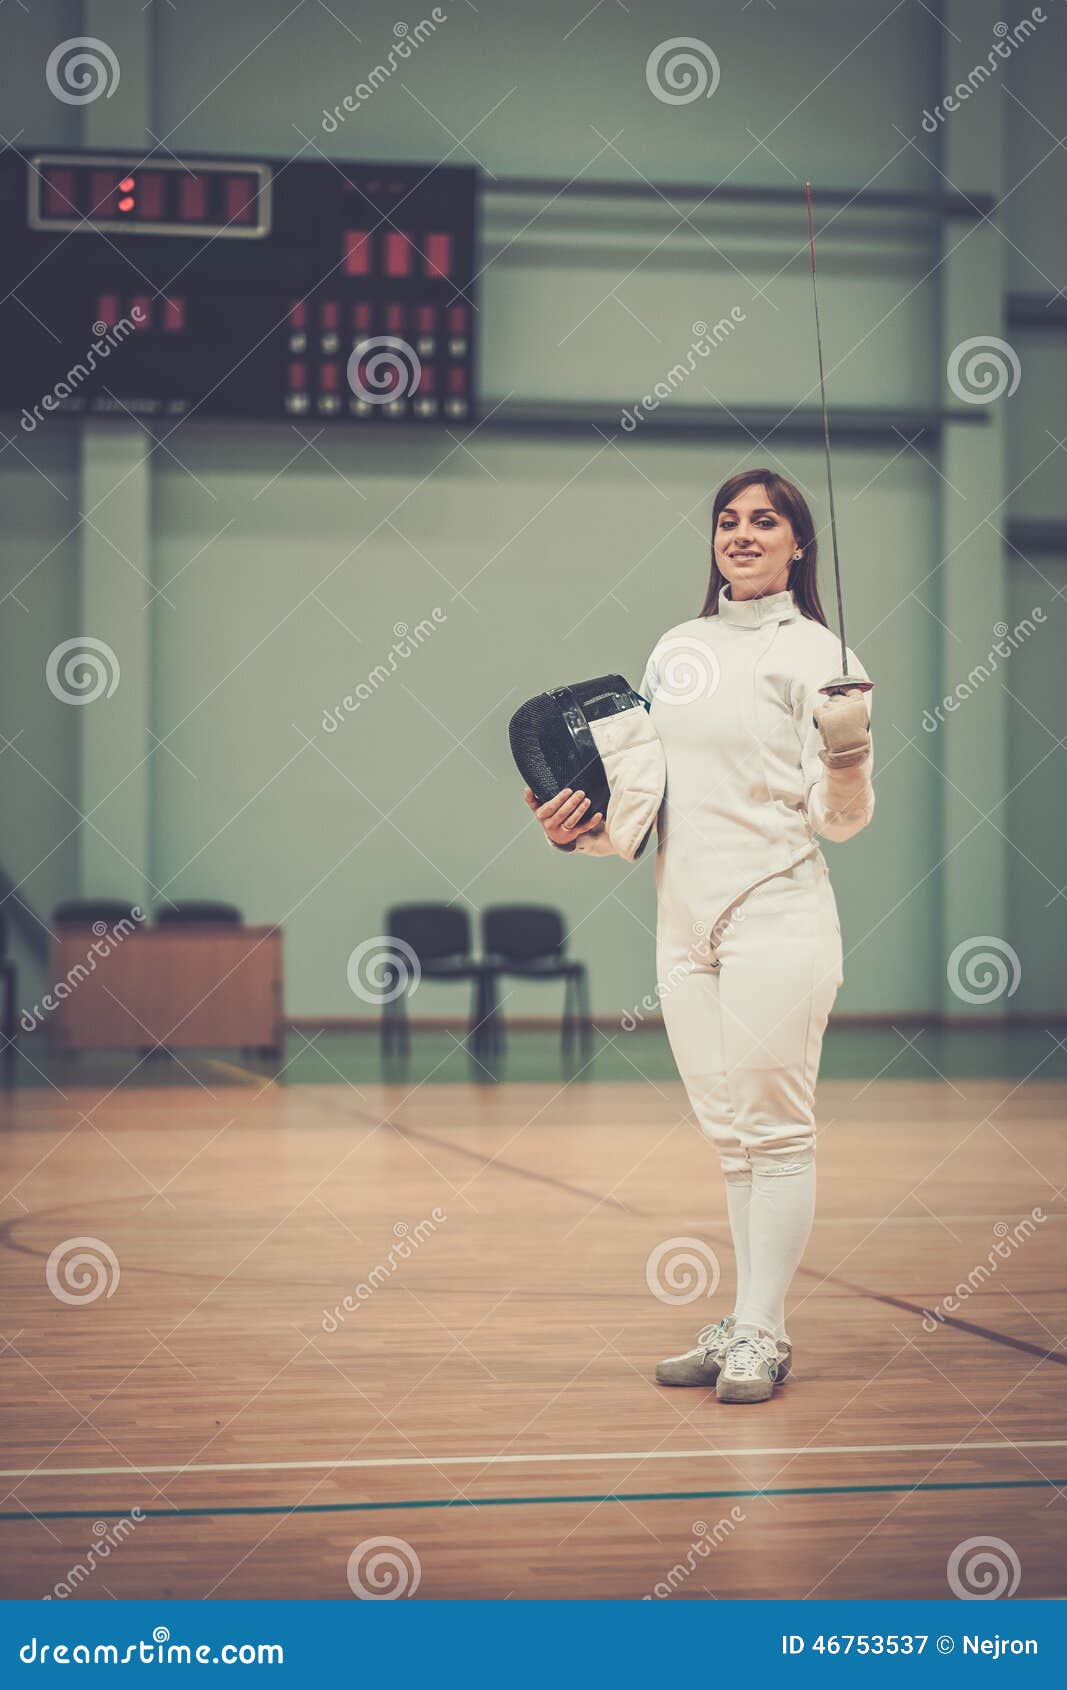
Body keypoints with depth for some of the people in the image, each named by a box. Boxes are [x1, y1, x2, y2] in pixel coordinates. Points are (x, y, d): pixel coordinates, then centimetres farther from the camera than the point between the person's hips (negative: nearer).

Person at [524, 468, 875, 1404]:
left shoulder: (812, 652, -6)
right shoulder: (678, 647, 12)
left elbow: (839, 818, -10)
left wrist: (849, 757, -30)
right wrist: (581, 828, 1)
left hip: (774, 915, -6)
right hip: (686, 923, 6)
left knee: (776, 1131, -2)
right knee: (732, 1136, 12)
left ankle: (762, 1333, 3)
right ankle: (750, 1323, 20)